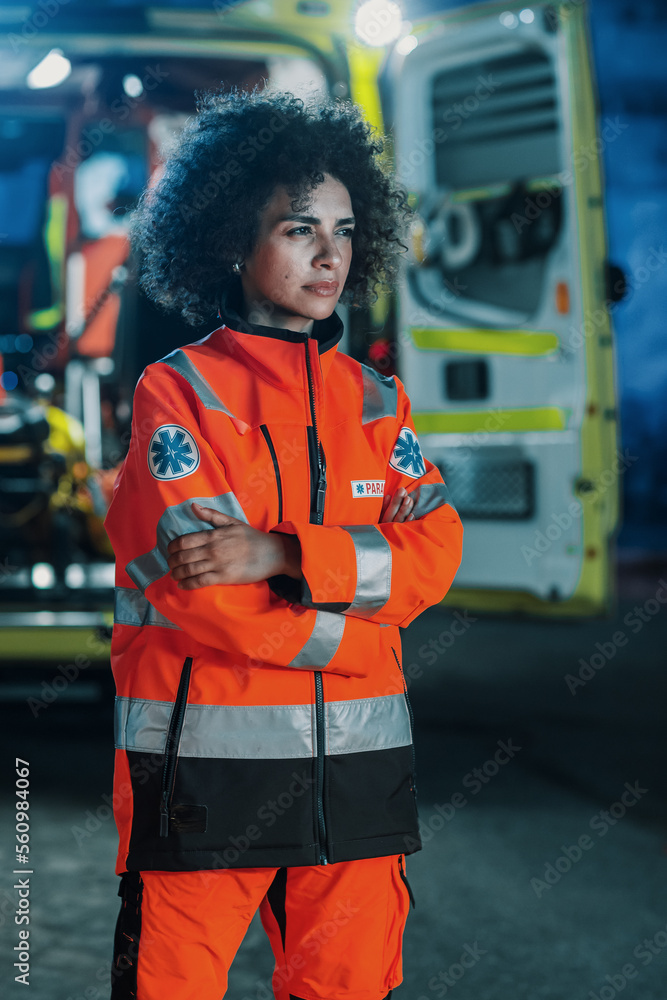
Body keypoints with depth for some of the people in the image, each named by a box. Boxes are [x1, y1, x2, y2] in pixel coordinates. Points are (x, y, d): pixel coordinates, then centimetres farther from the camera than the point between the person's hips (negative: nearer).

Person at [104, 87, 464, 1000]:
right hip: (205, 753, -4)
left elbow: (436, 551, -1)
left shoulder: (376, 401, 13)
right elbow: (189, 580, -12)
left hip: (357, 767, 4)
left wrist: (284, 555, -17)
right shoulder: (178, 391, -1)